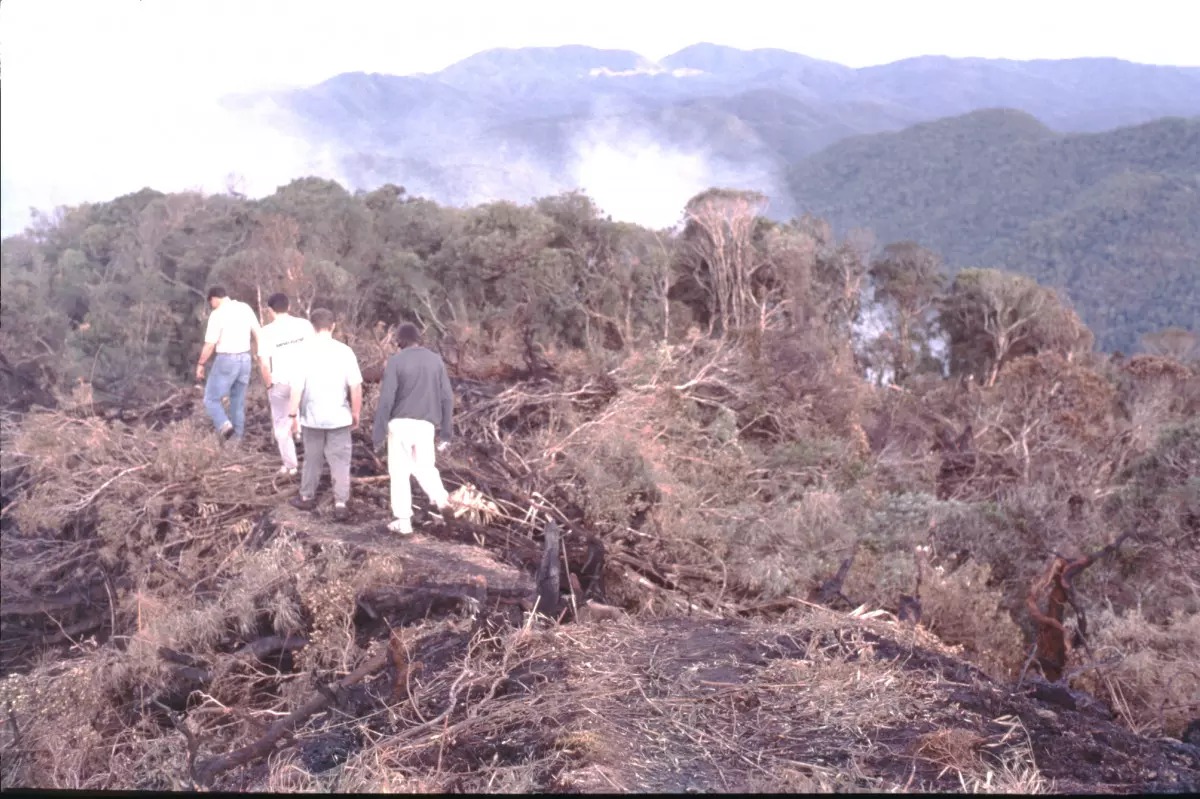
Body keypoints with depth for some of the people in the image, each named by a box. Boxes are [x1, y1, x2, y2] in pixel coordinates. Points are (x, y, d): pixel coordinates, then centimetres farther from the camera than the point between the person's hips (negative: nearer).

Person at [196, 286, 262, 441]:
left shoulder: (217, 314, -14)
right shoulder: (245, 308, 4)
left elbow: (210, 344, -14)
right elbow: (258, 333, 6)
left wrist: (200, 364, -2)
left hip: (226, 360, -6)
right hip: (245, 359, 6)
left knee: (211, 399, 7)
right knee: (238, 402, 15)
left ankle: (225, 426, -15)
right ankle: (237, 439, 18)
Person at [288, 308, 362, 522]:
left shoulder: (304, 351, -9)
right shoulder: (344, 351, -8)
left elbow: (297, 386, -10)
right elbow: (356, 386, -8)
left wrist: (293, 414, 0)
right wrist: (356, 414, 4)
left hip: (312, 416, 1)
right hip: (339, 416, -1)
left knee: (312, 459, 17)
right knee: (340, 461, 4)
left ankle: (307, 497, 31)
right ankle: (340, 503, -4)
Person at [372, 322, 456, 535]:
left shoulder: (396, 361, -5)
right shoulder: (436, 360, 6)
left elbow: (386, 399, -9)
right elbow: (447, 397, 7)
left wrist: (378, 432, -4)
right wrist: (446, 431, 13)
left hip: (401, 423, -3)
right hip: (426, 424, 3)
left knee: (400, 472, 6)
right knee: (425, 466, 19)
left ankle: (403, 521, 6)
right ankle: (442, 500, -5)